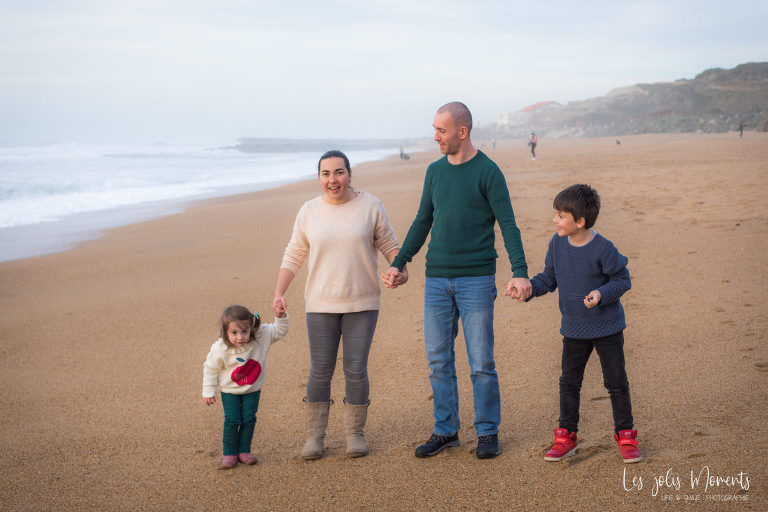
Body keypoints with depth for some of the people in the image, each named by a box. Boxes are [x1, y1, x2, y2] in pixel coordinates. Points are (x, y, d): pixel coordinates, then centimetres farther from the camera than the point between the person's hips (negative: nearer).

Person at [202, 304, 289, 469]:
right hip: (230, 390, -2)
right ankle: (229, 454, 7)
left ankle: (244, 451, 15)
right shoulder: (220, 349, -24)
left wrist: (281, 317, -25)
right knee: (232, 421, -7)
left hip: (252, 389, 2)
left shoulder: (262, 336, -21)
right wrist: (208, 392, -5)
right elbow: (211, 369, -9)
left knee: (249, 419, 0)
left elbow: (279, 332, -5)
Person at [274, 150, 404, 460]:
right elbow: (293, 256, 6)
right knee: (320, 371, 4)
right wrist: (279, 294, -4)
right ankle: (314, 435, 17)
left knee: (356, 370, 2)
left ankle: (354, 433, 18)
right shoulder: (309, 212, 1)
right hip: (321, 305, 1)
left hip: (362, 304, -1)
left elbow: (389, 244, 3)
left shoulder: (369, 205, -3)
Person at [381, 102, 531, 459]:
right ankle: (445, 430, 19)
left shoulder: (488, 172, -6)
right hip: (437, 280, 5)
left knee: (481, 362, 0)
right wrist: (398, 264, 15)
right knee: (438, 360, 7)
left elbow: (508, 225, -9)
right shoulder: (435, 171, 10)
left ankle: (487, 432, 13)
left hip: (476, 280, -5)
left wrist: (520, 272, -20)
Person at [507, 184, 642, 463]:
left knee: (616, 382, 4)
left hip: (607, 327, -4)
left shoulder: (602, 248, -19)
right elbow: (549, 278, 6)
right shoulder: (558, 244, -3)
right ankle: (566, 437, 21)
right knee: (569, 382, 9)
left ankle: (626, 436, 17)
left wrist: (601, 294, -27)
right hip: (574, 329, 5)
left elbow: (622, 280, -10)